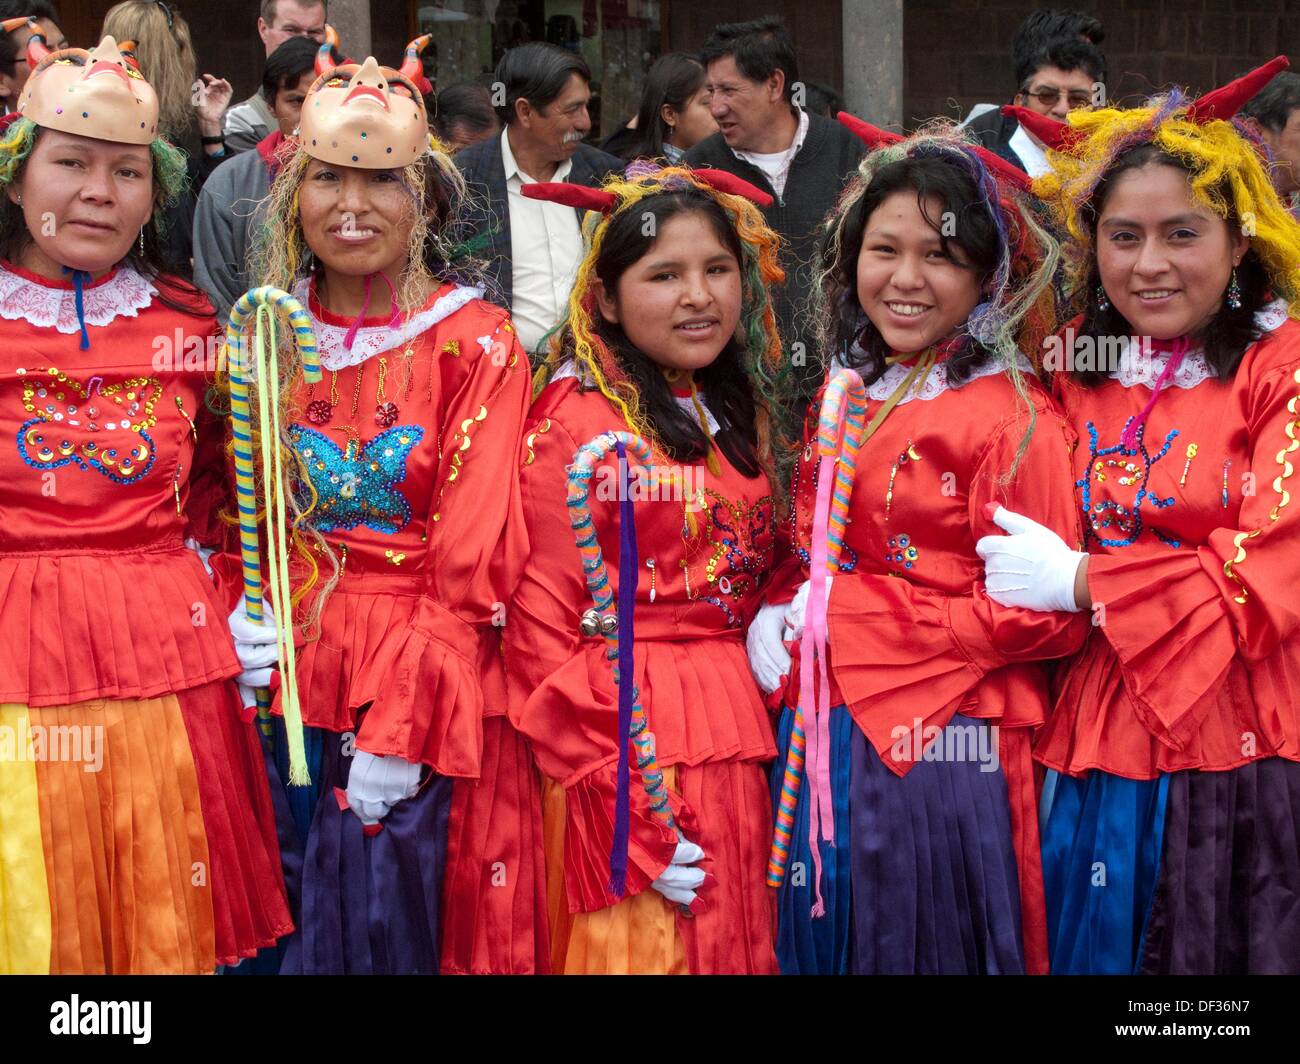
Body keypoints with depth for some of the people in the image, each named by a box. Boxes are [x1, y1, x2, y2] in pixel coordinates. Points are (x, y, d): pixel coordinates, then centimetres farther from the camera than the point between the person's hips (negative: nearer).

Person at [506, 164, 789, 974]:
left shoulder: (739, 411, 11)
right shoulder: (577, 422, -11)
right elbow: (541, 629, -14)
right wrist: (624, 810, -17)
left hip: (735, 738, 7)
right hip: (625, 735, -7)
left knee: (733, 948, 14)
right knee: (645, 946, 3)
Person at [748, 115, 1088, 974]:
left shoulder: (1011, 419, -11)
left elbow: (1038, 619, -17)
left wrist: (841, 613, -15)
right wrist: (779, 616, -4)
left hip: (939, 752, -6)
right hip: (822, 740, 7)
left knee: (924, 946, 7)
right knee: (822, 945, 17)